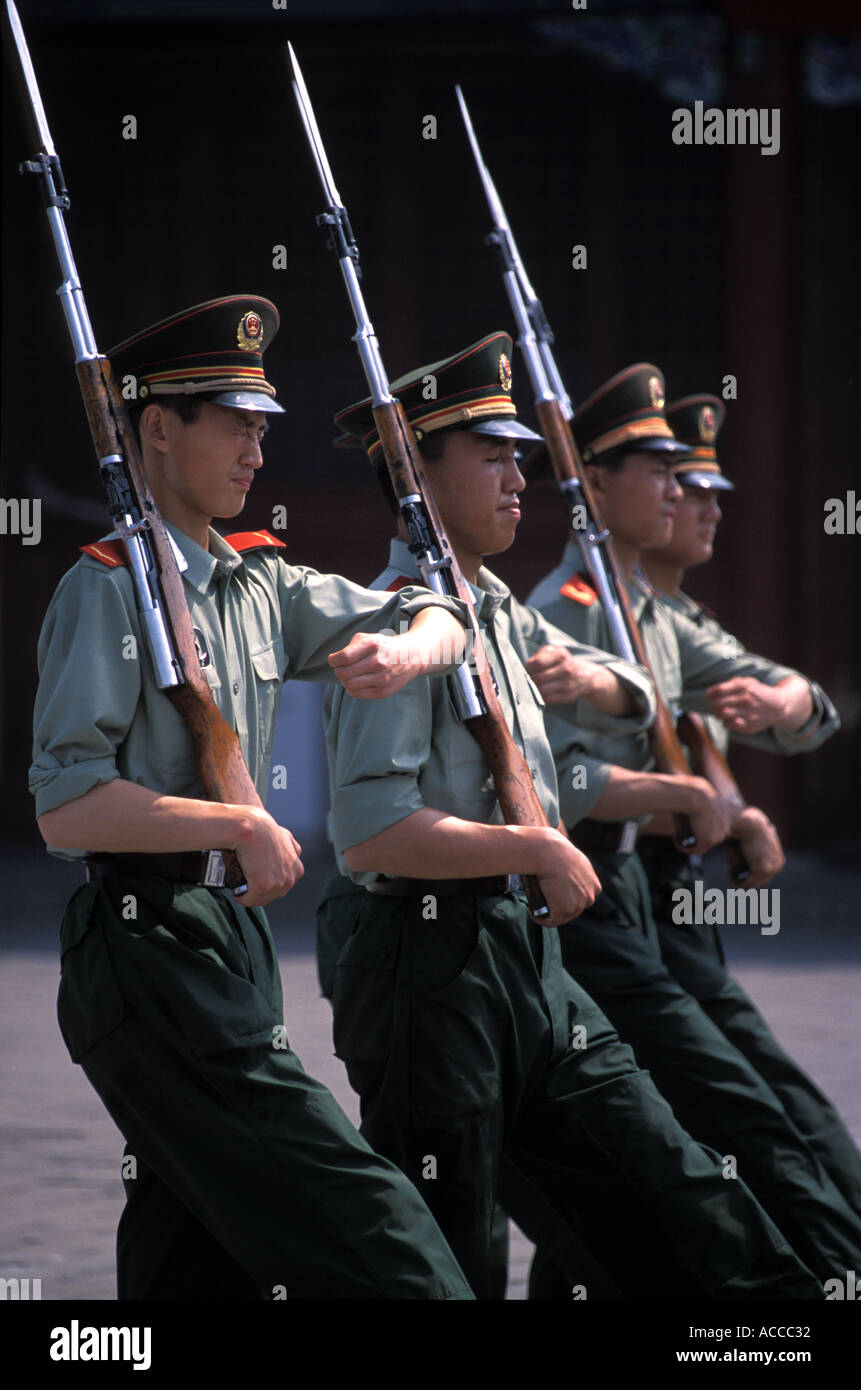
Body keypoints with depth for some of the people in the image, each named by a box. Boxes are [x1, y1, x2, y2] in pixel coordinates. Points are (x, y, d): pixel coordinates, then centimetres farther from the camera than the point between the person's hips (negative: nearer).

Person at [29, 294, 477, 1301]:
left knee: (209, 1253, 11)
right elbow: (66, 806, -17)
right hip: (146, 944, -9)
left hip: (227, 939, 9)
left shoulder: (259, 583, 15)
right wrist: (241, 826, -19)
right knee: (359, 1224, -15)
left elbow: (434, 614, 22)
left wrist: (407, 652, -1)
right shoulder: (108, 590, -9)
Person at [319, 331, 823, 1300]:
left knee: (670, 1197, 5)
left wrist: (583, 675, 7)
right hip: (430, 970, -9)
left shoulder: (499, 613, 15)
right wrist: (540, 850, -16)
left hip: (522, 960, 9)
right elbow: (372, 835, -24)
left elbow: (633, 700, 30)